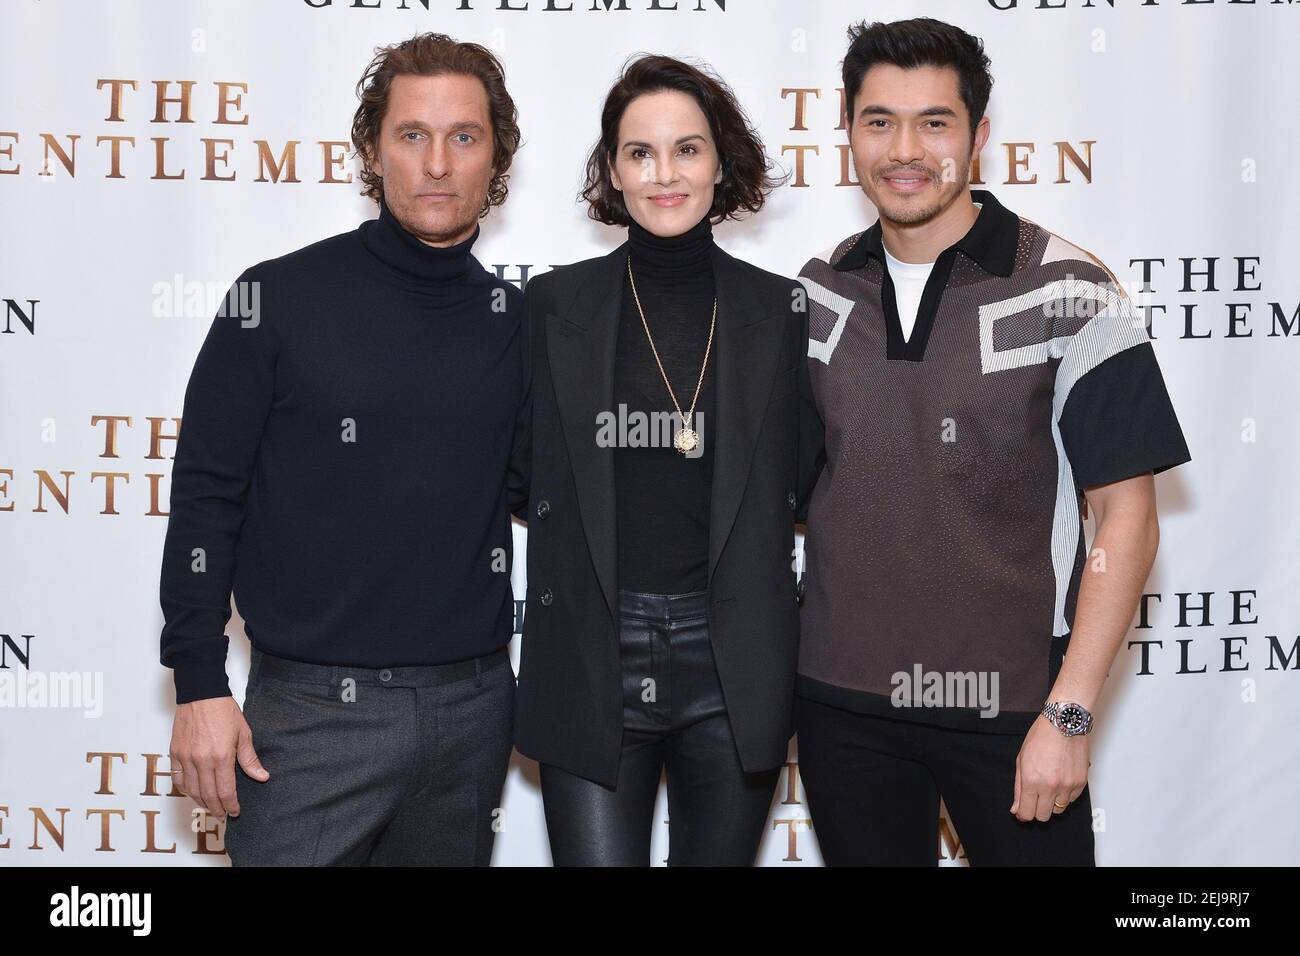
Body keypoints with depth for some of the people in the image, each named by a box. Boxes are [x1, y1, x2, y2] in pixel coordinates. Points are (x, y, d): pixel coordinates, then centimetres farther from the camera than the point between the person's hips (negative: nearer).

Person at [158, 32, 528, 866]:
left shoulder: (512, 319, 6)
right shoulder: (280, 298, -5)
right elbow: (206, 499, -4)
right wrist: (199, 686, -8)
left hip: (473, 704, 4)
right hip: (315, 710, -3)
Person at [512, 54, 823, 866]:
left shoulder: (780, 311, 4)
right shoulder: (556, 305, 2)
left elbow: (798, 485, 10)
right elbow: (533, 482, 6)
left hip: (734, 672, 1)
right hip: (591, 668, -1)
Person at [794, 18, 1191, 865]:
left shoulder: (1069, 296, -9)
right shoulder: (816, 296, 3)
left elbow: (1127, 516, -9)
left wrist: (1068, 715, -14)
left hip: (1008, 706, -3)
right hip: (841, 701, 4)